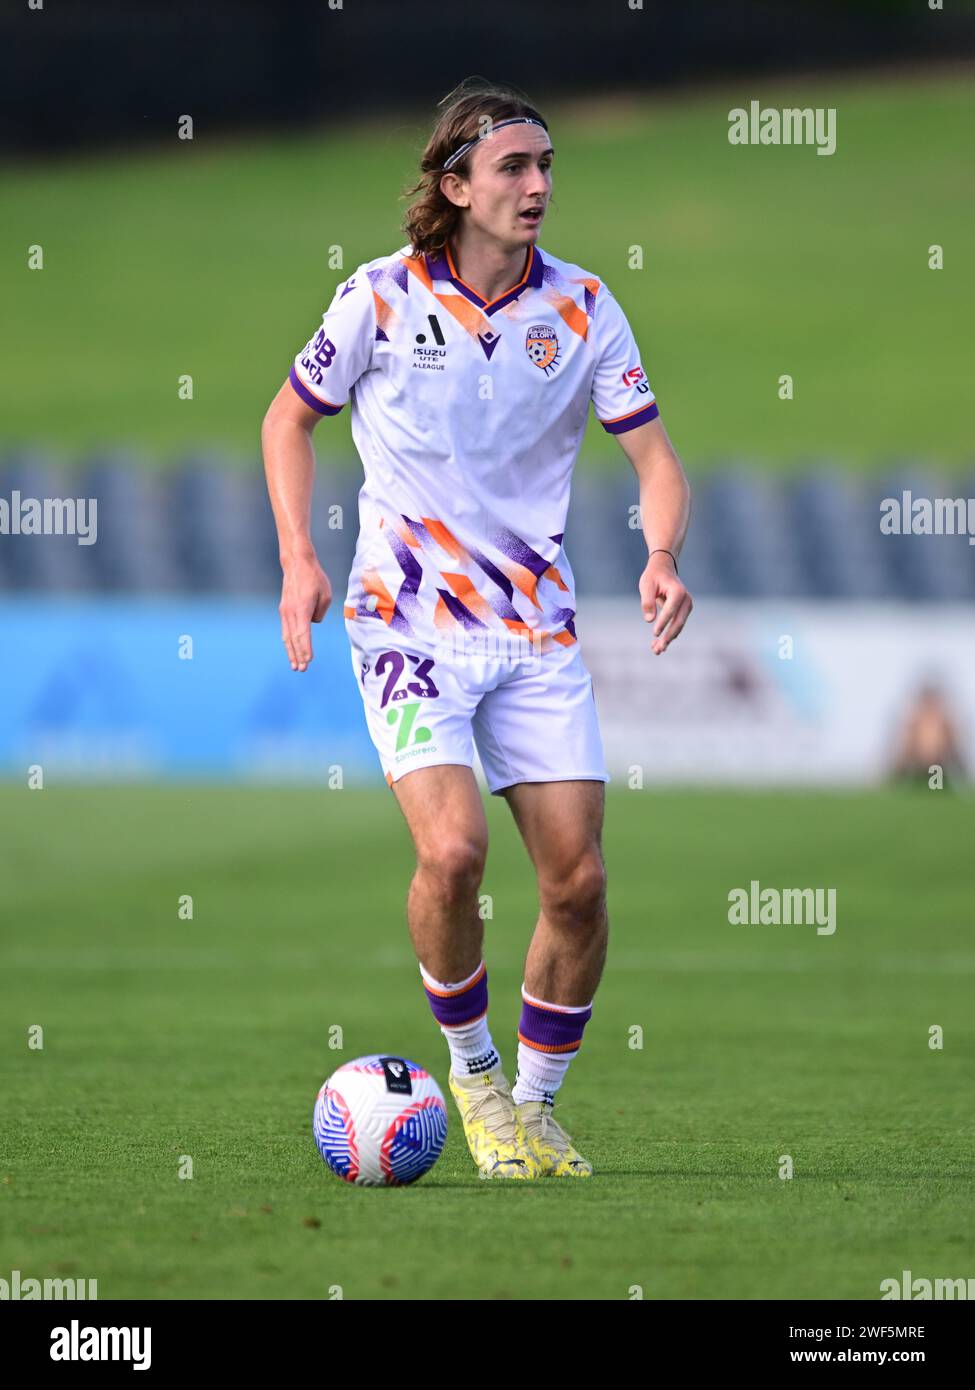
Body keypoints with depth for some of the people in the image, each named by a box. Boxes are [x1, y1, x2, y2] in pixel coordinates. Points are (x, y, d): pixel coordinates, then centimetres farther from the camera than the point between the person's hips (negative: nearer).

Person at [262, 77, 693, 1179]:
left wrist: (662, 559, -18)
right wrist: (297, 559, -4)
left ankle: (534, 1108, 16)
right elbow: (289, 418, 9)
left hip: (537, 626, 3)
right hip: (408, 622, -3)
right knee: (452, 849, -23)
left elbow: (654, 457, 3)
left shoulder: (580, 306, 0)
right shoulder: (382, 297, -5)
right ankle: (470, 1066, 2)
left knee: (577, 881, -4)